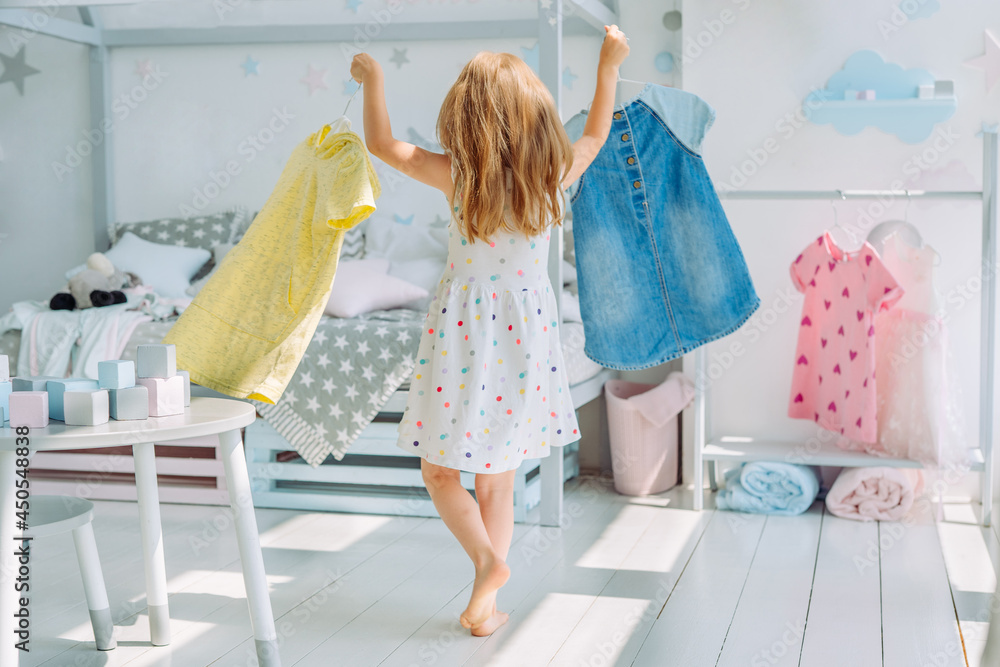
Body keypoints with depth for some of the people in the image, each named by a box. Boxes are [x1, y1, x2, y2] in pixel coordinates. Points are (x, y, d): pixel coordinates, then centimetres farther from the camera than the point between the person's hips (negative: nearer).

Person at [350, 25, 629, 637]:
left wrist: (374, 78, 16)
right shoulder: (558, 175, -7)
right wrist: (609, 67, 26)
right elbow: (597, 134, 15)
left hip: (463, 331, -3)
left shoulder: (457, 176, -13)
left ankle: (486, 558, -12)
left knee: (440, 471, 12)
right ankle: (487, 605, 17)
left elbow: (383, 143, 2)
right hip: (526, 333, 3)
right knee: (498, 476, 14)